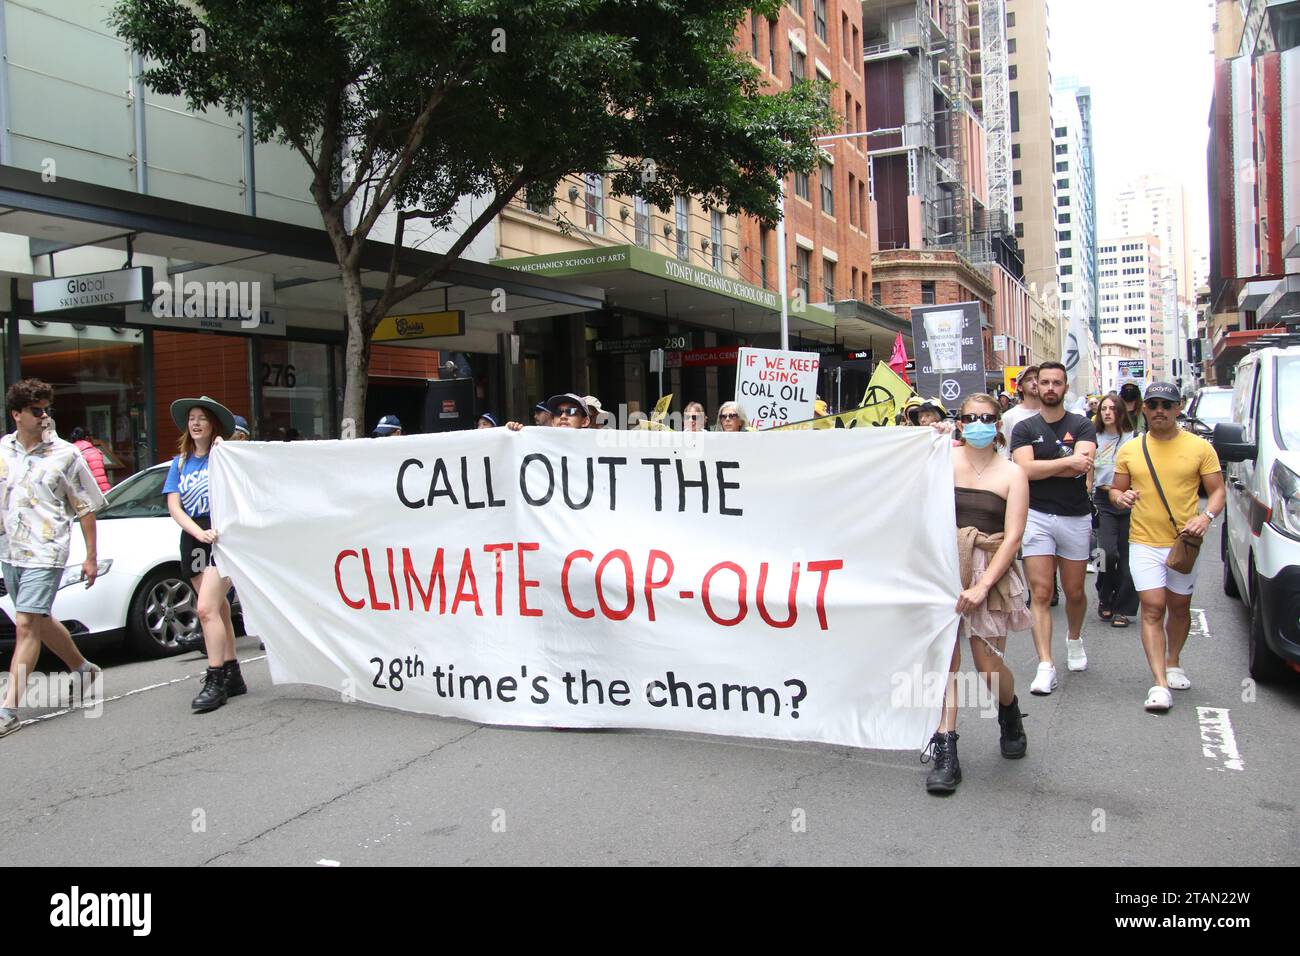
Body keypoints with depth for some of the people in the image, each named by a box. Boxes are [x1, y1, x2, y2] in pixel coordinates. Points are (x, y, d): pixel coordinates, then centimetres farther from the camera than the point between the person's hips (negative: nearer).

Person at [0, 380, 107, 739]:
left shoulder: (66, 455, -5)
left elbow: (86, 508, -1)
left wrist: (91, 556, -1)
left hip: (45, 552, -6)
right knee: (40, 621, 17)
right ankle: (83, 669, 38)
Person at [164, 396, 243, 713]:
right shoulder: (180, 463, 12)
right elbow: (174, 506, 3)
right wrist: (199, 532, -13)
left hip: (222, 538, -6)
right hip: (193, 540, 6)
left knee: (207, 608, -16)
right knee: (218, 610, 11)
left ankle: (215, 681, -11)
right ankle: (232, 676, 18)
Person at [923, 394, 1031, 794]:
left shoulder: (1011, 473, 2)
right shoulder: (943, 459, 4)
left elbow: (1013, 536, -4)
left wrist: (982, 586, -13)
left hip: (990, 570, 0)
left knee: (989, 665, -1)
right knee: (945, 654, -5)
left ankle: (1010, 713, 33)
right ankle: (945, 751, 1)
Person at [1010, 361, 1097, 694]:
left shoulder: (1082, 426, 5)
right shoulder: (1024, 428, 4)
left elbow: (1082, 466, -14)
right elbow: (1026, 469, -12)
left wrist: (1041, 467, -12)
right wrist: (1067, 461, -12)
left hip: (1076, 517, 1)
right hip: (1037, 516, -1)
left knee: (1074, 592, 12)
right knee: (1040, 593, -7)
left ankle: (1074, 638, 41)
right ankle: (1045, 666, -7)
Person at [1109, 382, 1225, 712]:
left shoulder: (1200, 447, 0)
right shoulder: (1129, 450, 4)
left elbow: (1218, 491, 1)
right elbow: (1116, 490, 11)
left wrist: (1206, 516, -19)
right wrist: (1120, 497, -13)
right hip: (1144, 542, 0)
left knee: (1179, 608, 15)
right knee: (1152, 609, -9)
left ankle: (1173, 663, 38)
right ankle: (1160, 683, -11)